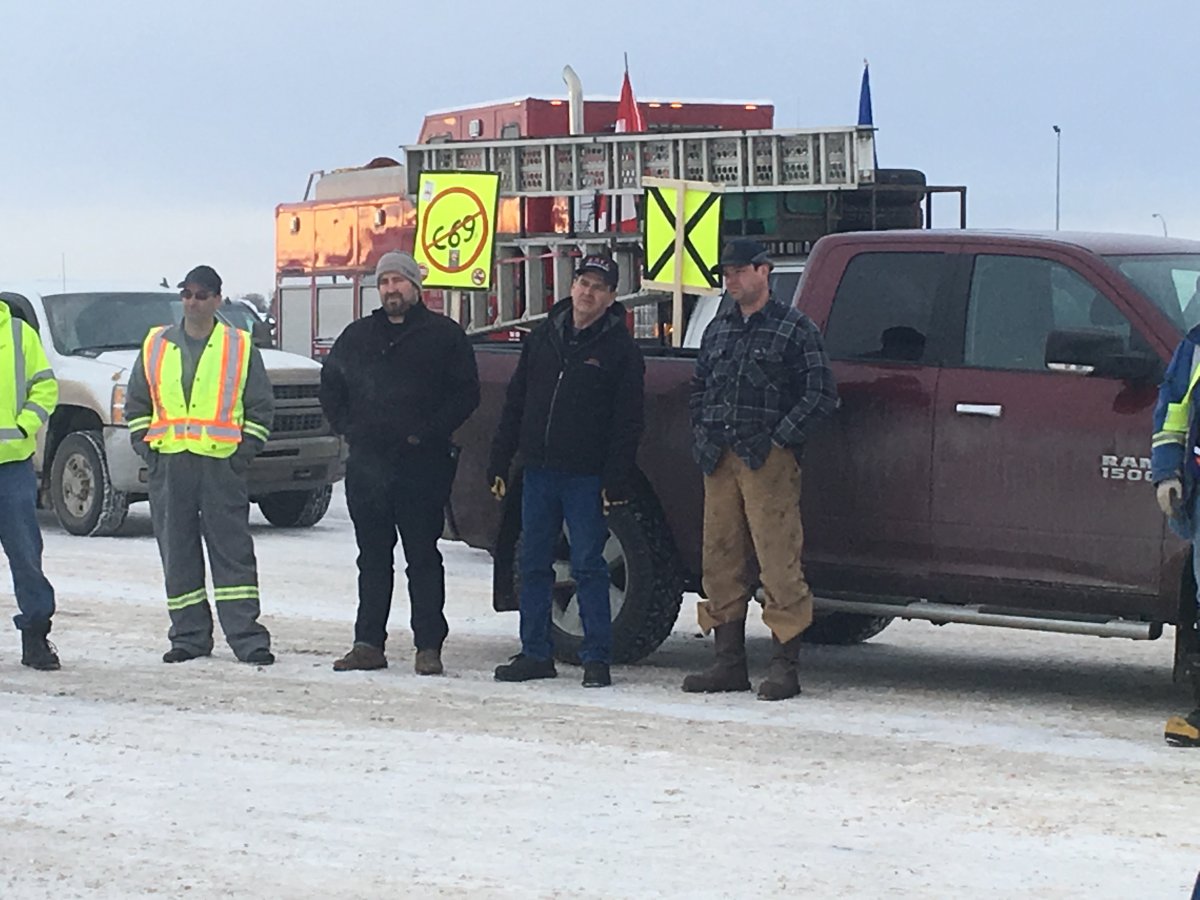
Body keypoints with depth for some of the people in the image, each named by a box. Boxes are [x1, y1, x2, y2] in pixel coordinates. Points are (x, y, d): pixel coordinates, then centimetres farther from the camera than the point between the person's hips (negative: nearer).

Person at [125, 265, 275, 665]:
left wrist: (244, 452, -3)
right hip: (168, 465, 3)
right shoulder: (156, 345, 12)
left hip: (221, 465, -3)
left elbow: (261, 407, 7)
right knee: (177, 553, 5)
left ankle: (247, 636, -4)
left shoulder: (239, 347, 5)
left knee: (232, 551, -5)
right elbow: (136, 404, 18)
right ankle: (189, 636, 12)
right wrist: (146, 447, 6)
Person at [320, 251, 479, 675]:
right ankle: (369, 643, 11)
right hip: (367, 465, 4)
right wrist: (349, 428, 9)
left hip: (422, 464, -4)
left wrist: (429, 432, -9)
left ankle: (429, 645, -2)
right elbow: (330, 386, 23)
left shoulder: (443, 334, 3)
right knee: (373, 558, 8)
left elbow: (466, 393, -2)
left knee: (422, 557, -4)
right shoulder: (357, 335, 16)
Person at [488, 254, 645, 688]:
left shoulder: (620, 349, -2)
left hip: (586, 477, -5)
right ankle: (536, 653, 15)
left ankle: (597, 658, 2)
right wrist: (500, 463, 9)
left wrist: (616, 482, -13)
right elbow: (515, 403, 14)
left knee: (588, 567, -3)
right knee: (533, 565, 8)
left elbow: (627, 423, -6)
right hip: (538, 472, 5)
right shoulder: (544, 337, 11)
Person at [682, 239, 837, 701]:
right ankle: (730, 665, 13)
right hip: (720, 463, 7)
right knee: (721, 562, 7)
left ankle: (784, 667, -7)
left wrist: (780, 439, -10)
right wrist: (701, 439, 14)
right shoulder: (718, 330, 19)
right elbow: (699, 388, 28)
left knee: (778, 562, -9)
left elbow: (821, 394, -5)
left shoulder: (795, 328, 0)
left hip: (768, 461, -7)